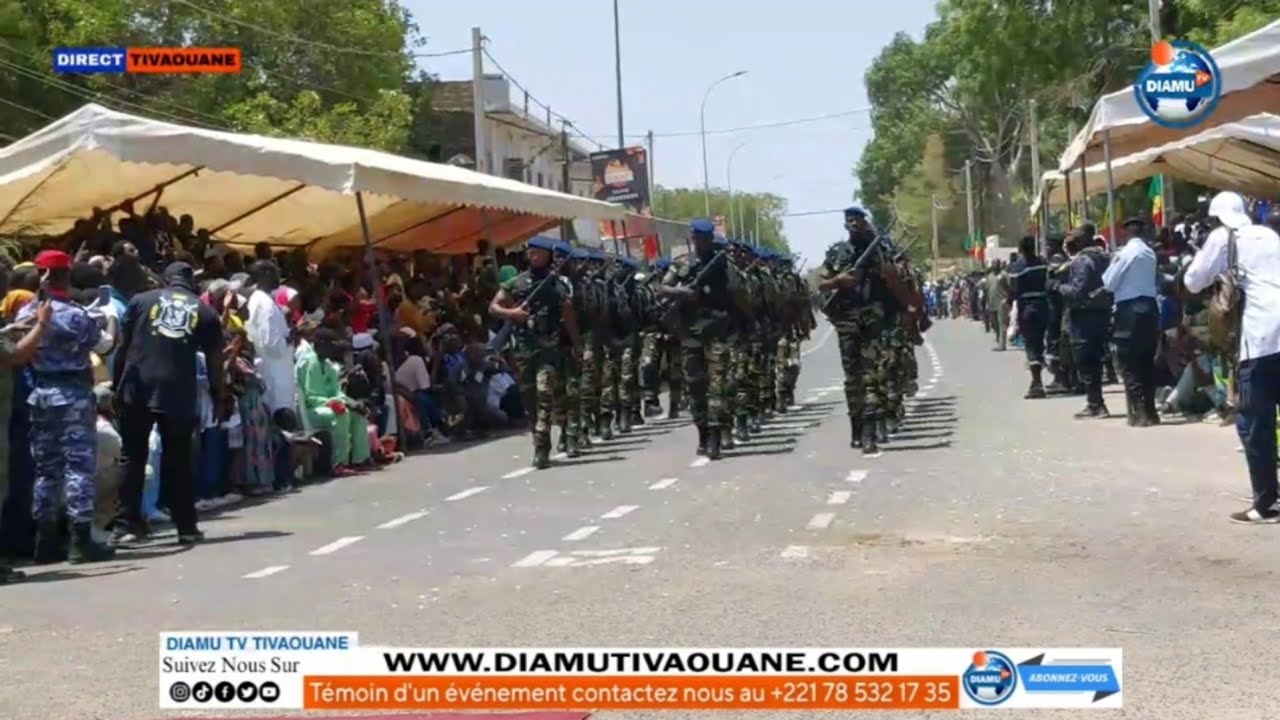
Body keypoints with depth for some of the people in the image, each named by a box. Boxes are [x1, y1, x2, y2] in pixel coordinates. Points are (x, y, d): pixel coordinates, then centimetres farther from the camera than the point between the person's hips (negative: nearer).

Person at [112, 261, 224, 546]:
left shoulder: (141, 300, 12)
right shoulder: (205, 312, 13)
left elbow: (123, 346, 8)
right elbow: (214, 362, 13)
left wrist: (116, 385, 12)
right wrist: (220, 400, 21)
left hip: (137, 387, 0)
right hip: (179, 392, 0)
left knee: (133, 457, 6)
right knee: (178, 460, 9)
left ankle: (128, 523, 2)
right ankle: (186, 527, 13)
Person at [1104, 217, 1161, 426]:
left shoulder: (1126, 252, -10)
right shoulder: (1150, 253, 10)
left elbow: (1109, 283, -8)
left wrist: (1112, 264, 8)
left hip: (1130, 309, -7)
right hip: (1149, 305, 7)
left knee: (1130, 363, -2)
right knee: (1147, 362, 12)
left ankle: (1139, 412, -6)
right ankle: (1150, 410, 15)